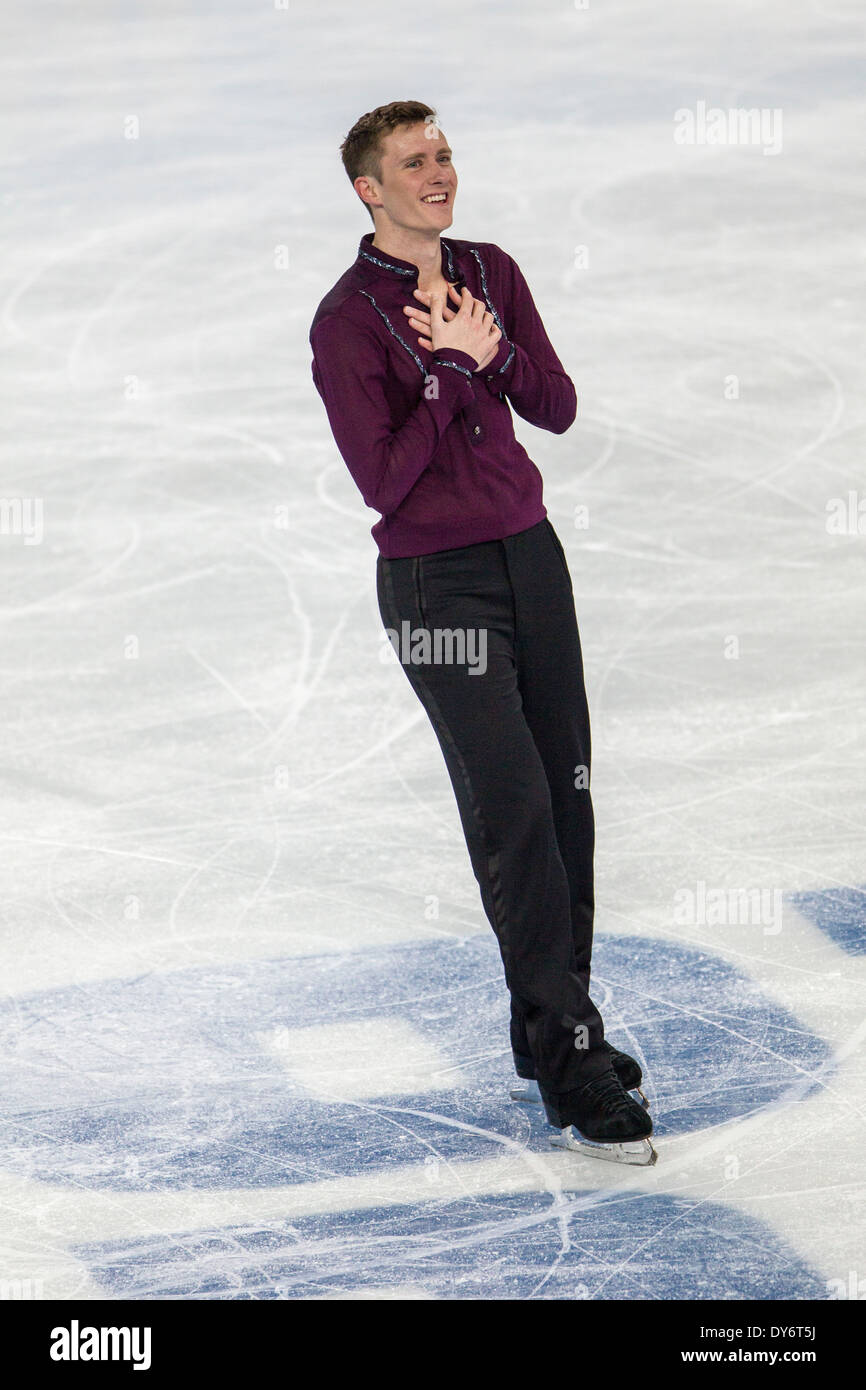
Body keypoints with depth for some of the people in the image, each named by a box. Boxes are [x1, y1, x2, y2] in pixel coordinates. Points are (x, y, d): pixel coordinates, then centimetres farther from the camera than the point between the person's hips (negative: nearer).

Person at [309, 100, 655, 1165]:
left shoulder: (490, 273, 7)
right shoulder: (347, 321, -12)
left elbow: (557, 408, 3)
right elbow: (383, 480, -17)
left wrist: (492, 352, -14)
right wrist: (451, 369, -18)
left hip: (530, 556, 6)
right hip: (436, 586, -6)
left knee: (567, 803, 7)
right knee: (515, 818, -8)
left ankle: (552, 1038, 20)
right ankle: (572, 1074, -4)